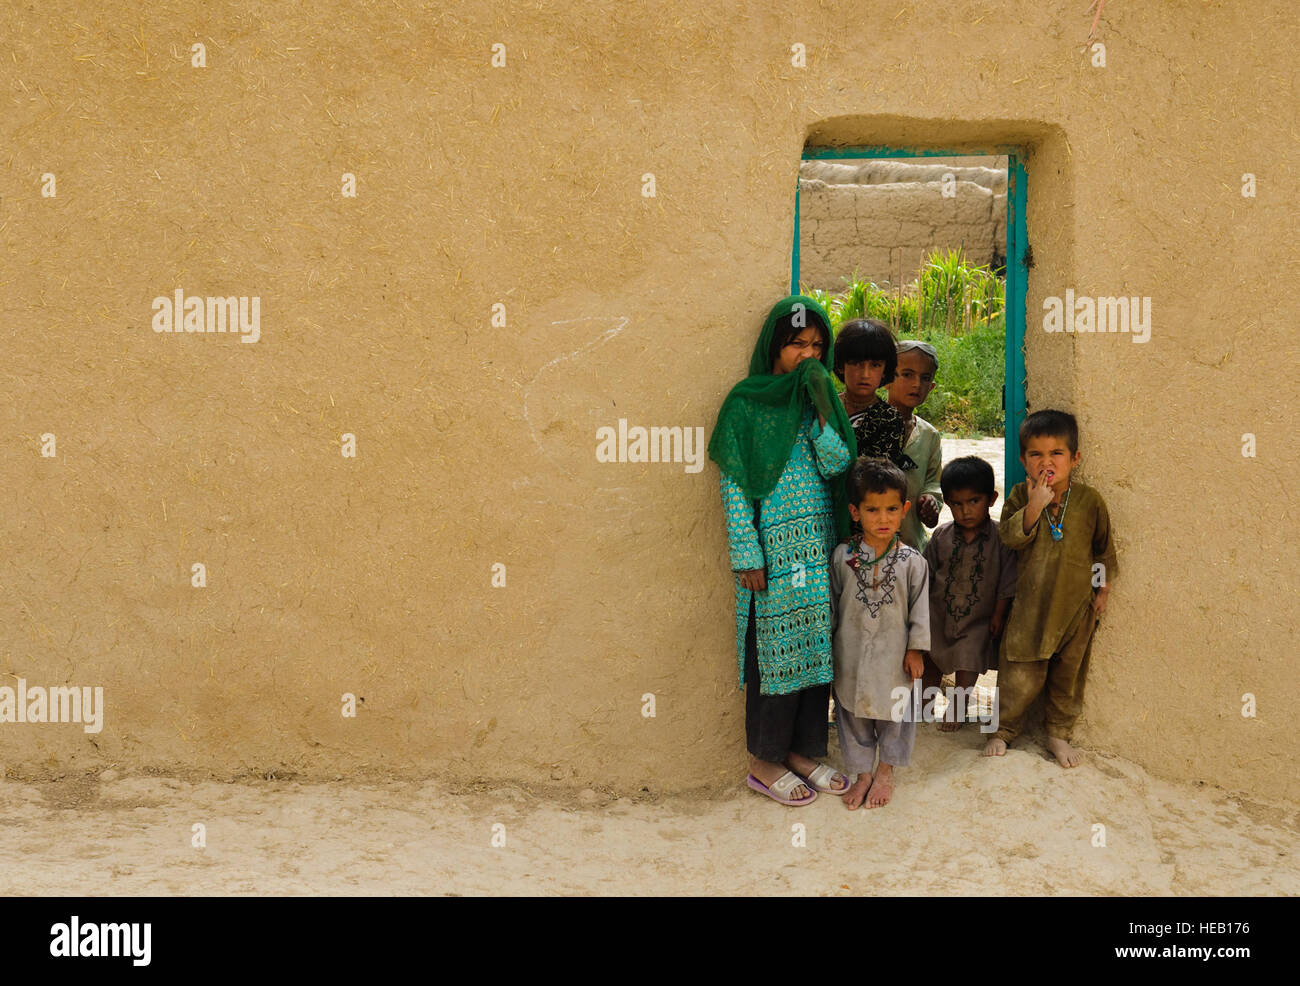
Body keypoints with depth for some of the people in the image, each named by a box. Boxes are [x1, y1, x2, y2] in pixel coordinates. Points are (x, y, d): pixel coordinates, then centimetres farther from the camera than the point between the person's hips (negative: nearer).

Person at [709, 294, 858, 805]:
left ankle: (804, 749, 23)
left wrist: (821, 409, -13)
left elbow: (836, 465, -4)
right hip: (774, 546, -5)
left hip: (821, 544, 5)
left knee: (816, 644, 9)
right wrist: (747, 556, -12)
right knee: (775, 649, 0)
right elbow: (734, 485, -8)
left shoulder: (821, 399, 10)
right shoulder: (747, 403, -5)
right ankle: (765, 761, 13)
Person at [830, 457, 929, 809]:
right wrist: (828, 646, 4)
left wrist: (915, 648, -3)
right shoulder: (842, 556, -7)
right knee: (853, 711, 11)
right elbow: (831, 603, 2)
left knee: (893, 711, 12)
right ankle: (863, 773, 29)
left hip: (894, 654, -1)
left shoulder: (911, 560, -9)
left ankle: (885, 771, 33)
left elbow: (920, 608, -3)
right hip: (851, 652, 1)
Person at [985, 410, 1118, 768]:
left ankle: (1059, 734, 31)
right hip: (1031, 601, -1)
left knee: (1068, 673, 12)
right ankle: (1003, 729, 23)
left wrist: (1103, 589, 10)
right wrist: (1034, 506, -27)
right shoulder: (1021, 495, -4)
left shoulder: (1089, 500, -4)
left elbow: (1104, 549, 8)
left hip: (1077, 603, 1)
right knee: (1019, 675, 1)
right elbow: (1009, 536, -16)